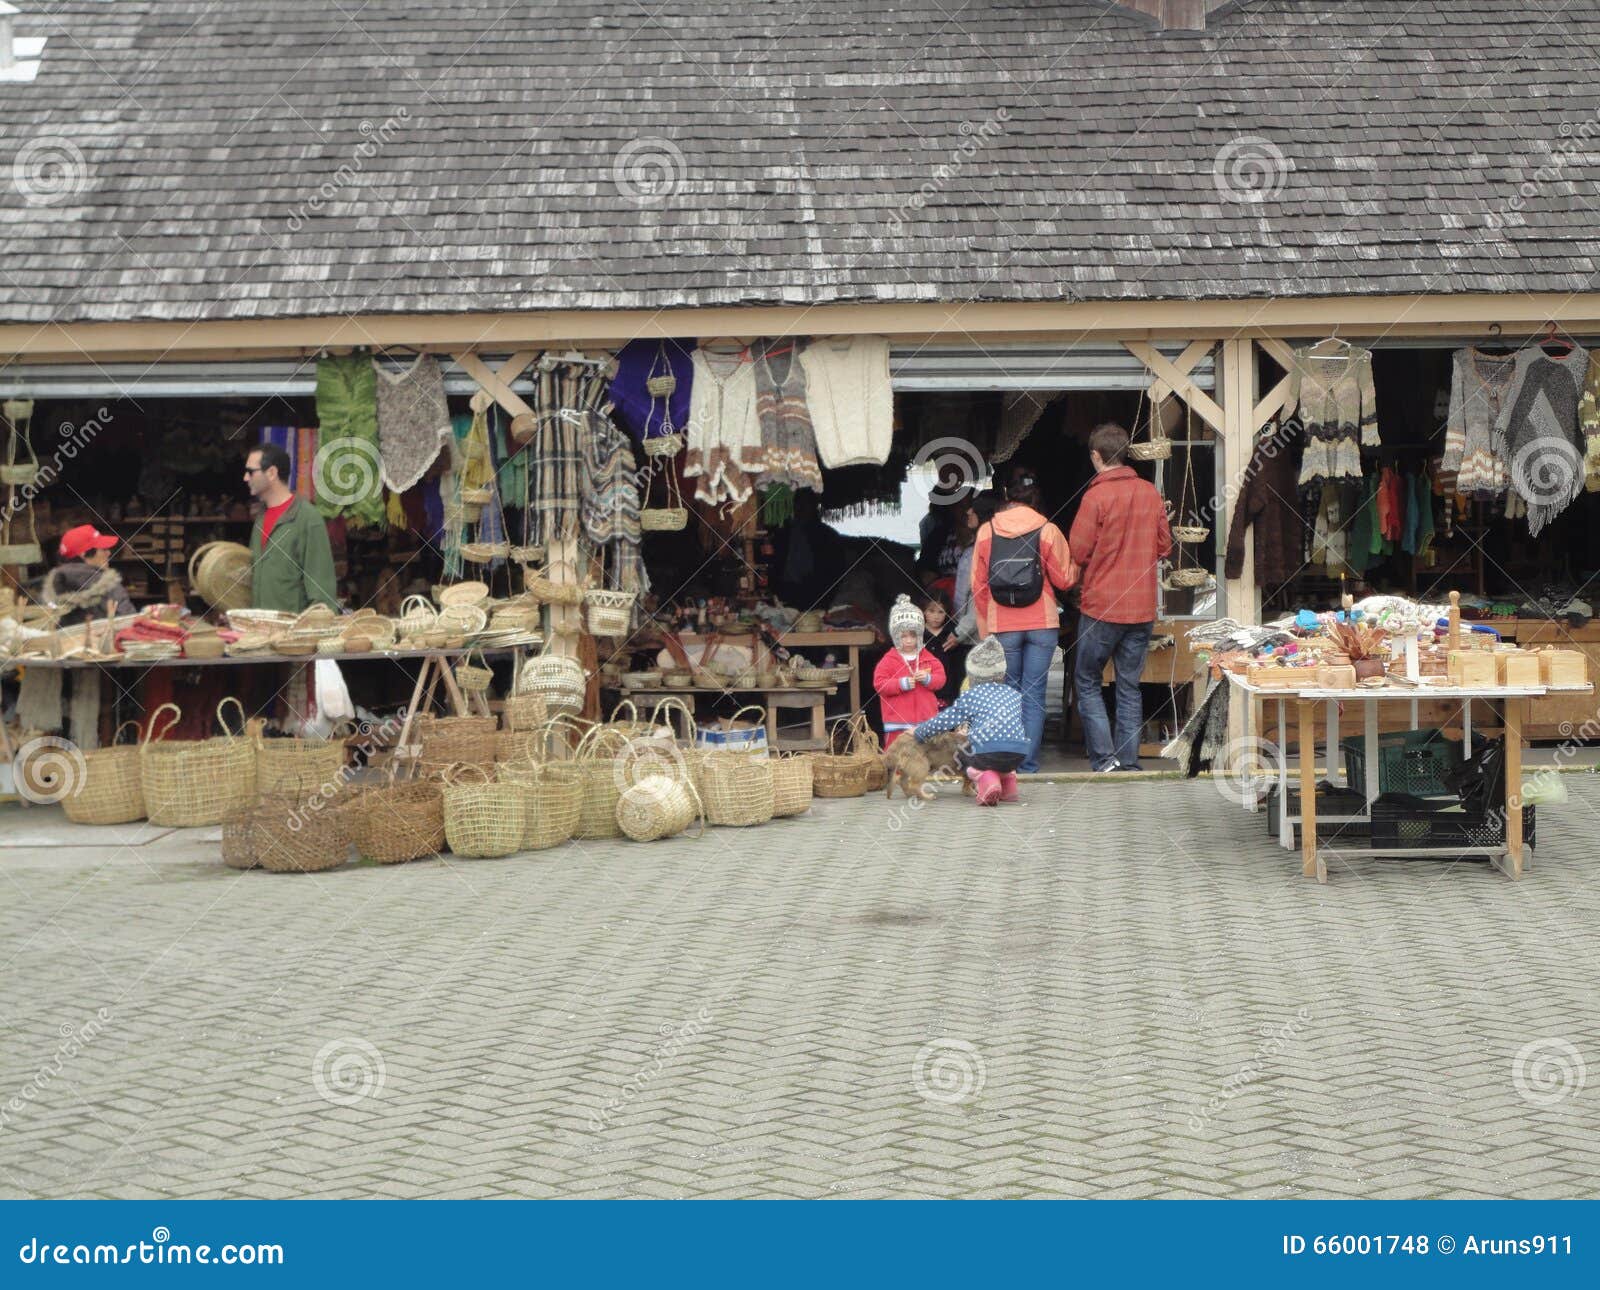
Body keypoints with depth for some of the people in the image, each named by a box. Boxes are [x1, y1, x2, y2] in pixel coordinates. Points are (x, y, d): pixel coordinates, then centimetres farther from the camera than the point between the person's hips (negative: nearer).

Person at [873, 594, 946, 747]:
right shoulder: (889, 660, -3)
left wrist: (928, 679, -16)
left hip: (926, 720, 4)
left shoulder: (927, 658, 8)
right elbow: (879, 683, -9)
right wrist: (901, 684, -20)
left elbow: (940, 677, 6)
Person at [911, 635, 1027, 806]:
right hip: (1019, 754, 6)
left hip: (987, 752, -6)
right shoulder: (1015, 694, 22)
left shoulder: (971, 697, 9)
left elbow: (942, 721, 11)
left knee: (962, 756, 26)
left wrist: (918, 733, 30)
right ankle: (1008, 781, 18)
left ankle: (986, 779, -2)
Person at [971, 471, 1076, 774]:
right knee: (1034, 696, 1)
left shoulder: (986, 532, 2)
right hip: (1042, 624, -1)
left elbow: (978, 586, 4)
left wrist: (985, 630, 11)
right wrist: (1076, 566, 21)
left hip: (1002, 627, 1)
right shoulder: (1047, 530, -3)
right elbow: (1064, 579, 0)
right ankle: (1028, 766, -2)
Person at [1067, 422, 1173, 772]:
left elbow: (1079, 552, -10)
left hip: (1101, 604, -5)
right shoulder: (1151, 493, 3)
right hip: (1142, 608, 5)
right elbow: (1164, 546, 10)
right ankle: (1129, 761, 10)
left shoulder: (1096, 496, -13)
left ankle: (1104, 755, -3)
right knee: (1130, 686, 11)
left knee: (1087, 681, 8)